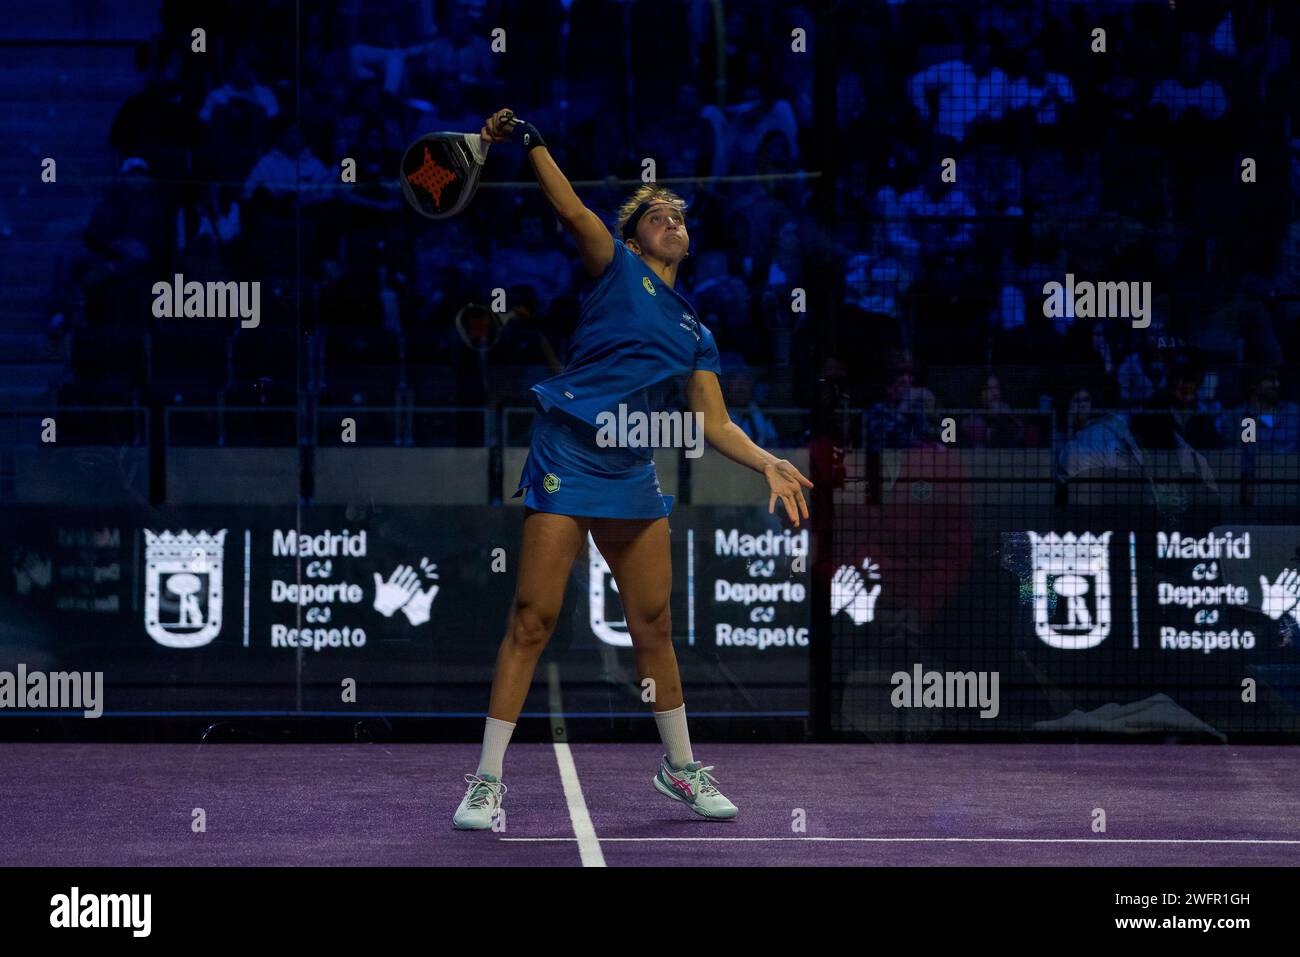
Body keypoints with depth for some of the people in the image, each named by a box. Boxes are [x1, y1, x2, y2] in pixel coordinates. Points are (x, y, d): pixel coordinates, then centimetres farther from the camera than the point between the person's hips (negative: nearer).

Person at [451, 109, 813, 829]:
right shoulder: (617, 267, 4)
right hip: (567, 453, -6)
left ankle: (680, 768, 26)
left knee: (653, 624, 11)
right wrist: (530, 144, -25)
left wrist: (769, 464, 0)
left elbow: (714, 422, 14)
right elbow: (572, 211, -12)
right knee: (533, 620, -8)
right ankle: (486, 780, -3)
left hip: (633, 471, 6)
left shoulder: (695, 331, 18)